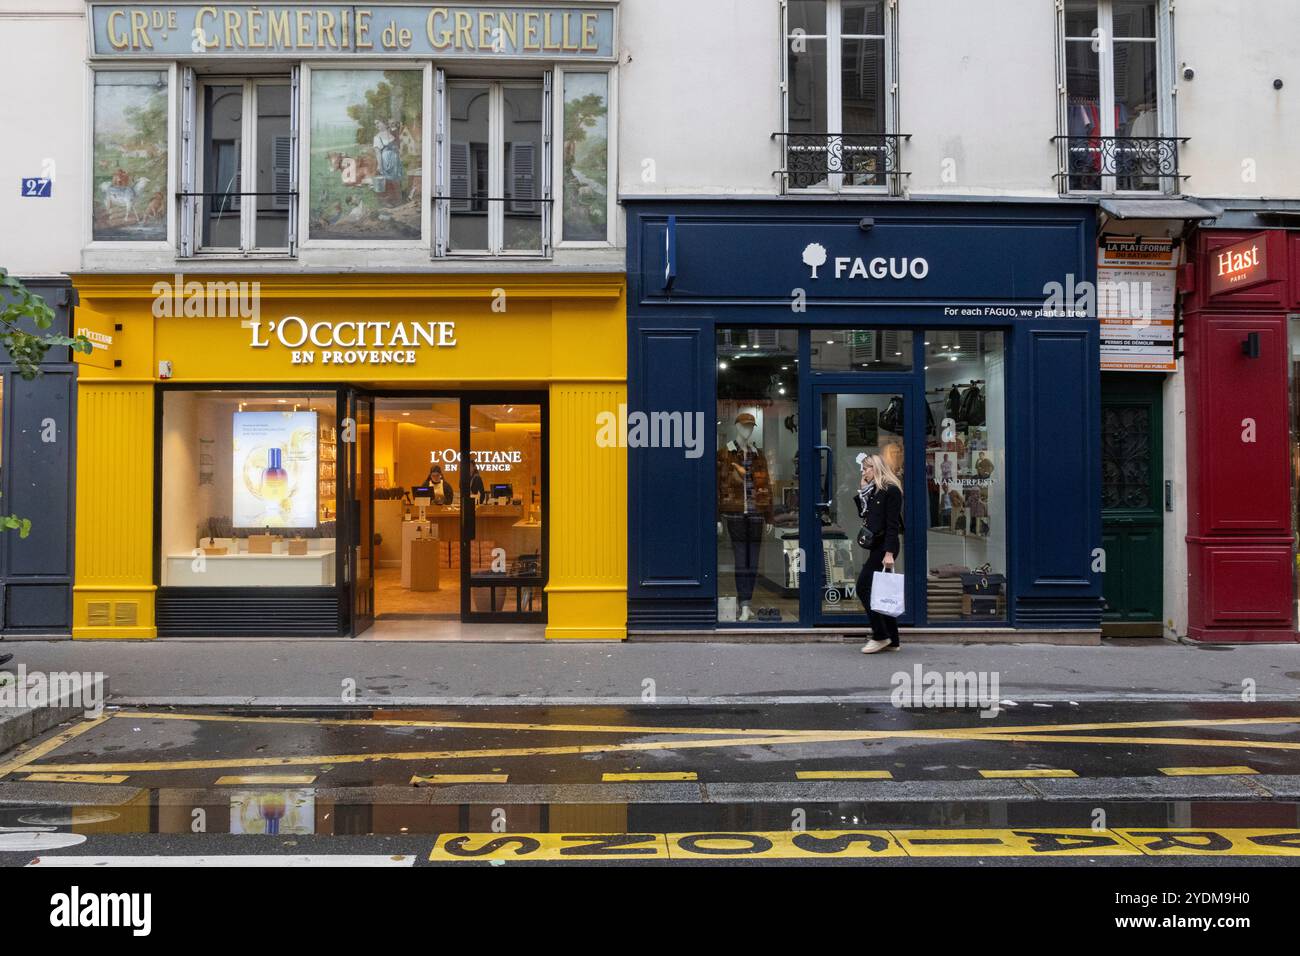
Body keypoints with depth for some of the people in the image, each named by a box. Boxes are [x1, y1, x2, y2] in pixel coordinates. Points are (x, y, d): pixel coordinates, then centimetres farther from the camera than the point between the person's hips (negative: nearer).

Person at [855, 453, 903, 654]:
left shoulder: (891, 490, -10)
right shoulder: (872, 490, 17)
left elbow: (893, 524, -16)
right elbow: (863, 514, 18)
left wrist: (889, 552, -22)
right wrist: (859, 493, 9)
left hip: (884, 546, -9)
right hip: (876, 546, 9)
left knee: (863, 587, -10)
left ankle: (880, 636, -6)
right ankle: (892, 640, 13)